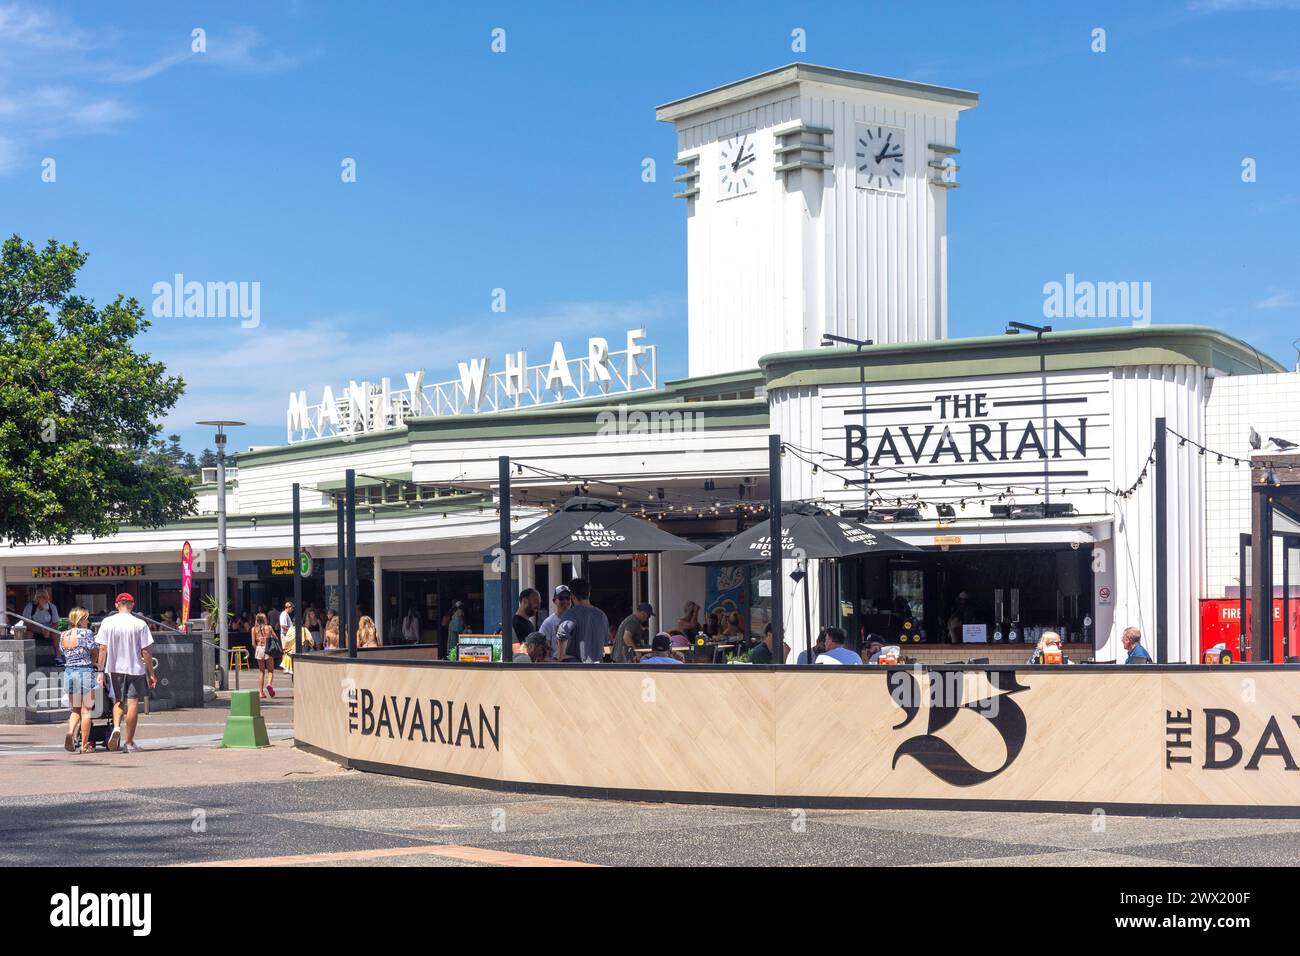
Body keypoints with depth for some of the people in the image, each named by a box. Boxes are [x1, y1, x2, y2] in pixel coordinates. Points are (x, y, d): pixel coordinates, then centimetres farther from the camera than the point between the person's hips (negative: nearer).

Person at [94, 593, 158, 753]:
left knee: (118, 701, 18)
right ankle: (129, 742, 8)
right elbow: (146, 651, -7)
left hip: (114, 668, 2)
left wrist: (101, 671, 3)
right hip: (135, 668, -2)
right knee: (132, 703, 5)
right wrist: (151, 673, 1)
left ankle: (116, 727, -8)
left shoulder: (107, 622, -2)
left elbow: (102, 648, -3)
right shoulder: (139, 624, -7)